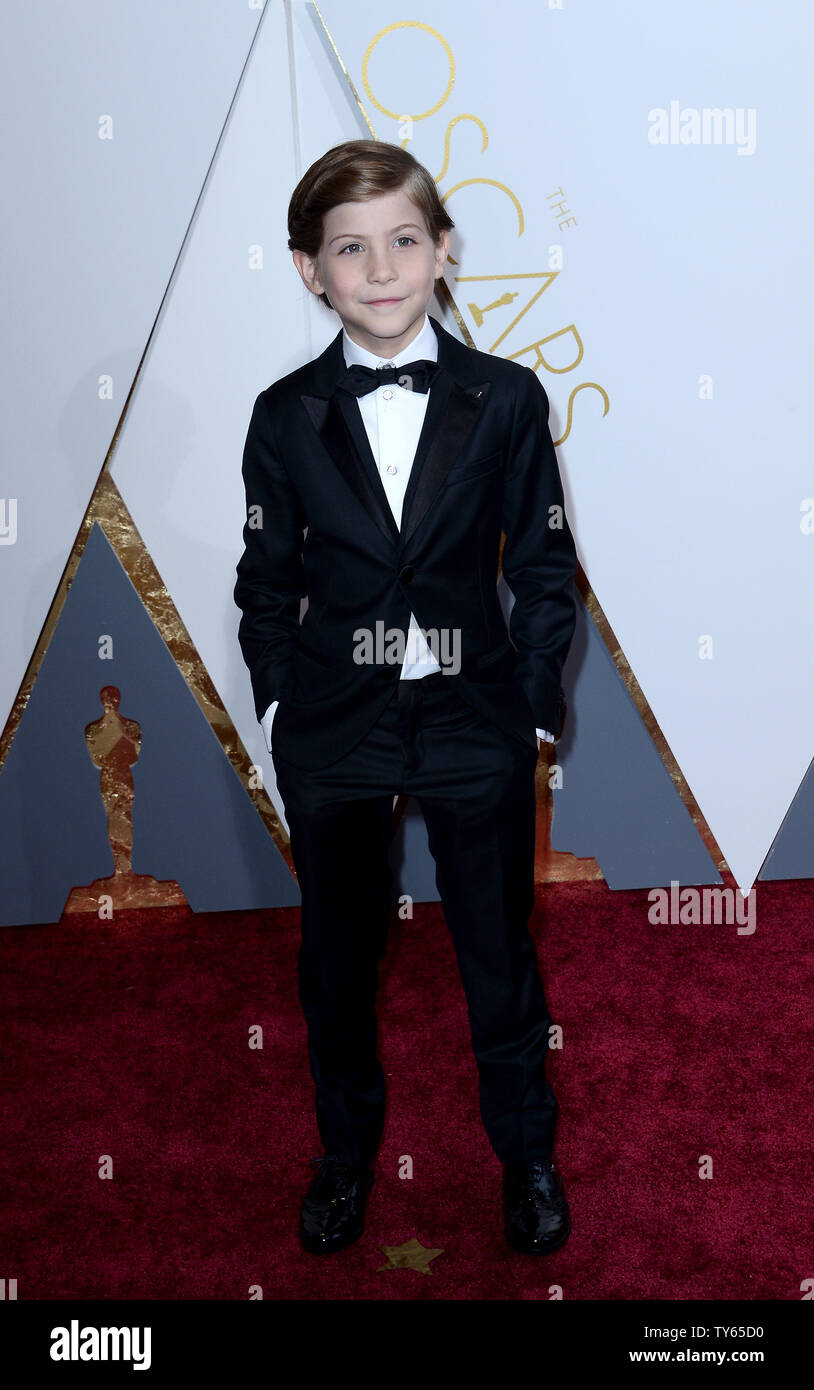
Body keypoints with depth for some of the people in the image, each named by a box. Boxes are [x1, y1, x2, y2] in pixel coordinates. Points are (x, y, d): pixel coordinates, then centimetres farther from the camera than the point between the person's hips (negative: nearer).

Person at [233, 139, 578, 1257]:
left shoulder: (507, 398, -4)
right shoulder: (286, 415, -2)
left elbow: (545, 568, 0)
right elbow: (266, 583, 5)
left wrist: (534, 703, -4)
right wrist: (282, 704, 0)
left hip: (477, 724, -1)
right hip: (333, 731, 1)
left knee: (501, 952, 12)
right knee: (338, 952, 16)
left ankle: (527, 1152, 38)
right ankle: (348, 1147, 41)